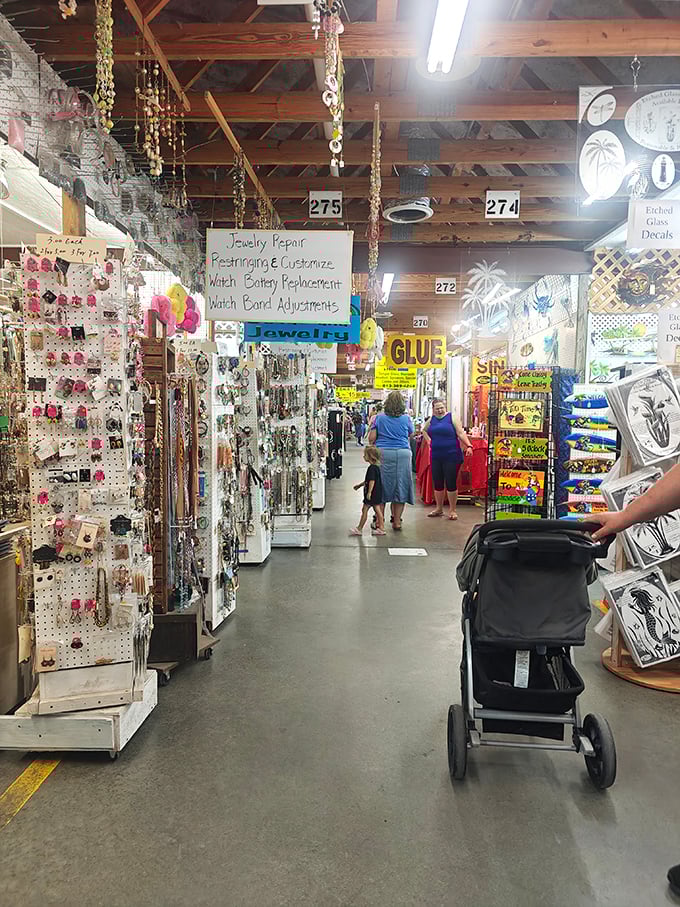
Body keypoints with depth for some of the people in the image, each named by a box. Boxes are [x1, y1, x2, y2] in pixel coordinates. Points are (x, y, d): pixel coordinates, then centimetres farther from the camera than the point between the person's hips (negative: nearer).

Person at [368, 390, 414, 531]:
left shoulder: (380, 417, 1)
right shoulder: (406, 419, 2)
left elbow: (371, 438, -1)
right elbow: (410, 435, 17)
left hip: (382, 454, 0)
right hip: (403, 454, 0)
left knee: (382, 486, 9)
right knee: (400, 487, 7)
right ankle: (397, 521, 10)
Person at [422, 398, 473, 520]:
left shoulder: (452, 418, -3)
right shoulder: (431, 420, 10)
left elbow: (461, 433, -9)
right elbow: (424, 430, 30)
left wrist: (468, 446, -21)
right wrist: (429, 441, 15)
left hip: (451, 456, -5)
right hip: (435, 457, 5)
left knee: (451, 483, -1)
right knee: (437, 483, 11)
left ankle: (452, 510, 10)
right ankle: (439, 508, 25)